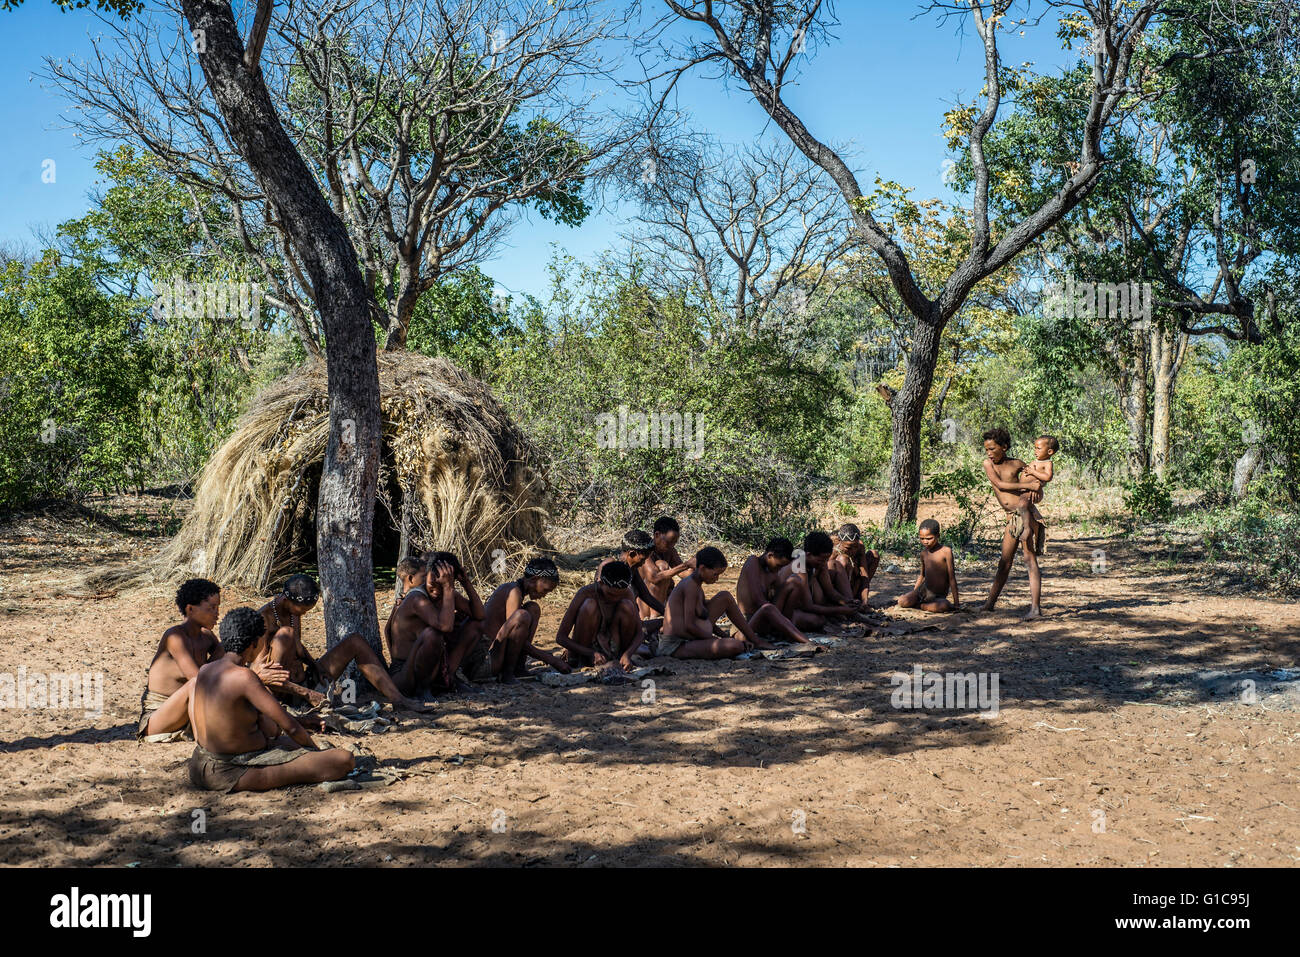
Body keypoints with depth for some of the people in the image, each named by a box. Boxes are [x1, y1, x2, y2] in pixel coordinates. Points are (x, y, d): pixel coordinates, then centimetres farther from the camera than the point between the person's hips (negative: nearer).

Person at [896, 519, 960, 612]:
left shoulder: (946, 551, -12)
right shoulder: (924, 553, 4)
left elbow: (951, 578, -11)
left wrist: (956, 601, -12)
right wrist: (913, 594, 20)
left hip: (939, 597, -3)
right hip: (923, 591, 3)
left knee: (944, 606, -38)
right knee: (902, 602, -23)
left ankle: (919, 605, -15)